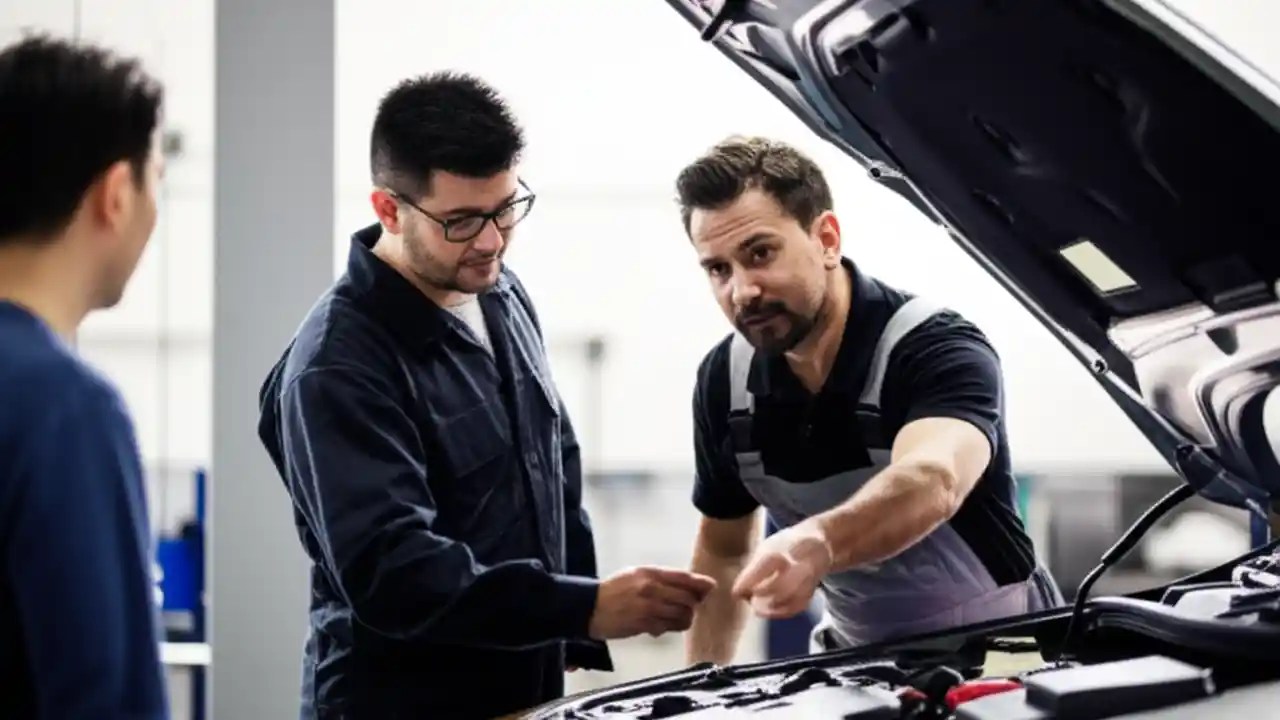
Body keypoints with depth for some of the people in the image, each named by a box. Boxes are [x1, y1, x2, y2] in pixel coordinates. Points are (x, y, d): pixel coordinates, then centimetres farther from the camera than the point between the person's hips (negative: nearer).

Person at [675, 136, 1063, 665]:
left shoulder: (938, 350, -23)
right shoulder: (724, 381, -4)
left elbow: (931, 483, -45)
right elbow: (722, 548, 11)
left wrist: (818, 543, -65)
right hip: (856, 658, 5)